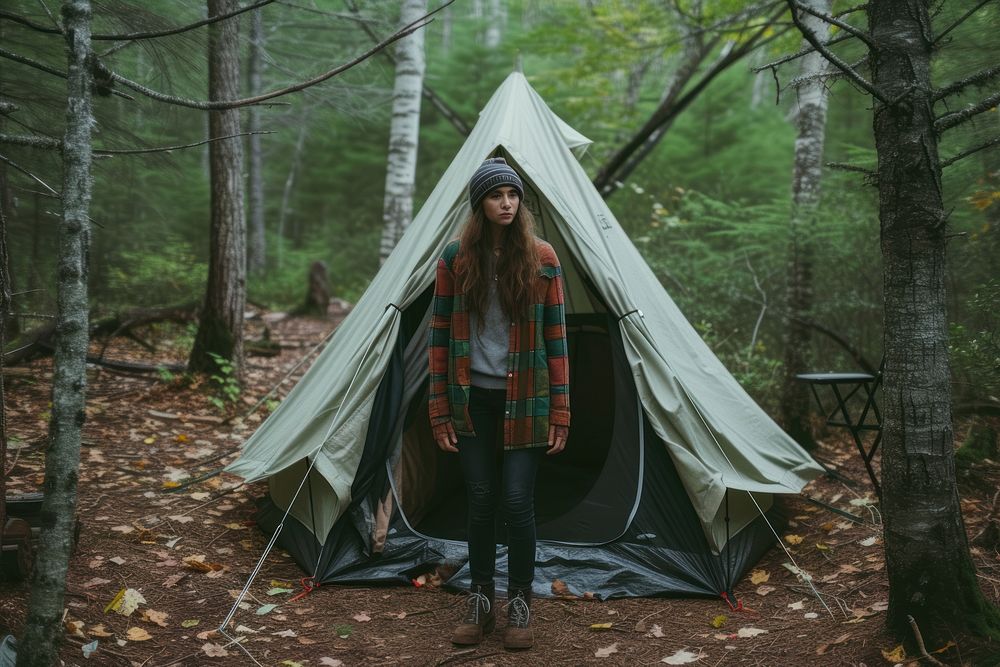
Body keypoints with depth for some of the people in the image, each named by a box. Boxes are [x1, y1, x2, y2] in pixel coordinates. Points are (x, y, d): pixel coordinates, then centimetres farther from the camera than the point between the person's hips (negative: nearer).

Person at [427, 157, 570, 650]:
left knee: (518, 499, -2)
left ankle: (520, 604, 16)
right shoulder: (455, 258, 0)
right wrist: (439, 409, 0)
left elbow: (556, 337, 0)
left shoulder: (541, 258, -2)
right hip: (473, 399, 1)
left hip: (524, 400, -1)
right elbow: (439, 334, 3)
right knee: (480, 499, 7)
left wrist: (559, 411, -3)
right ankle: (480, 602, 22)